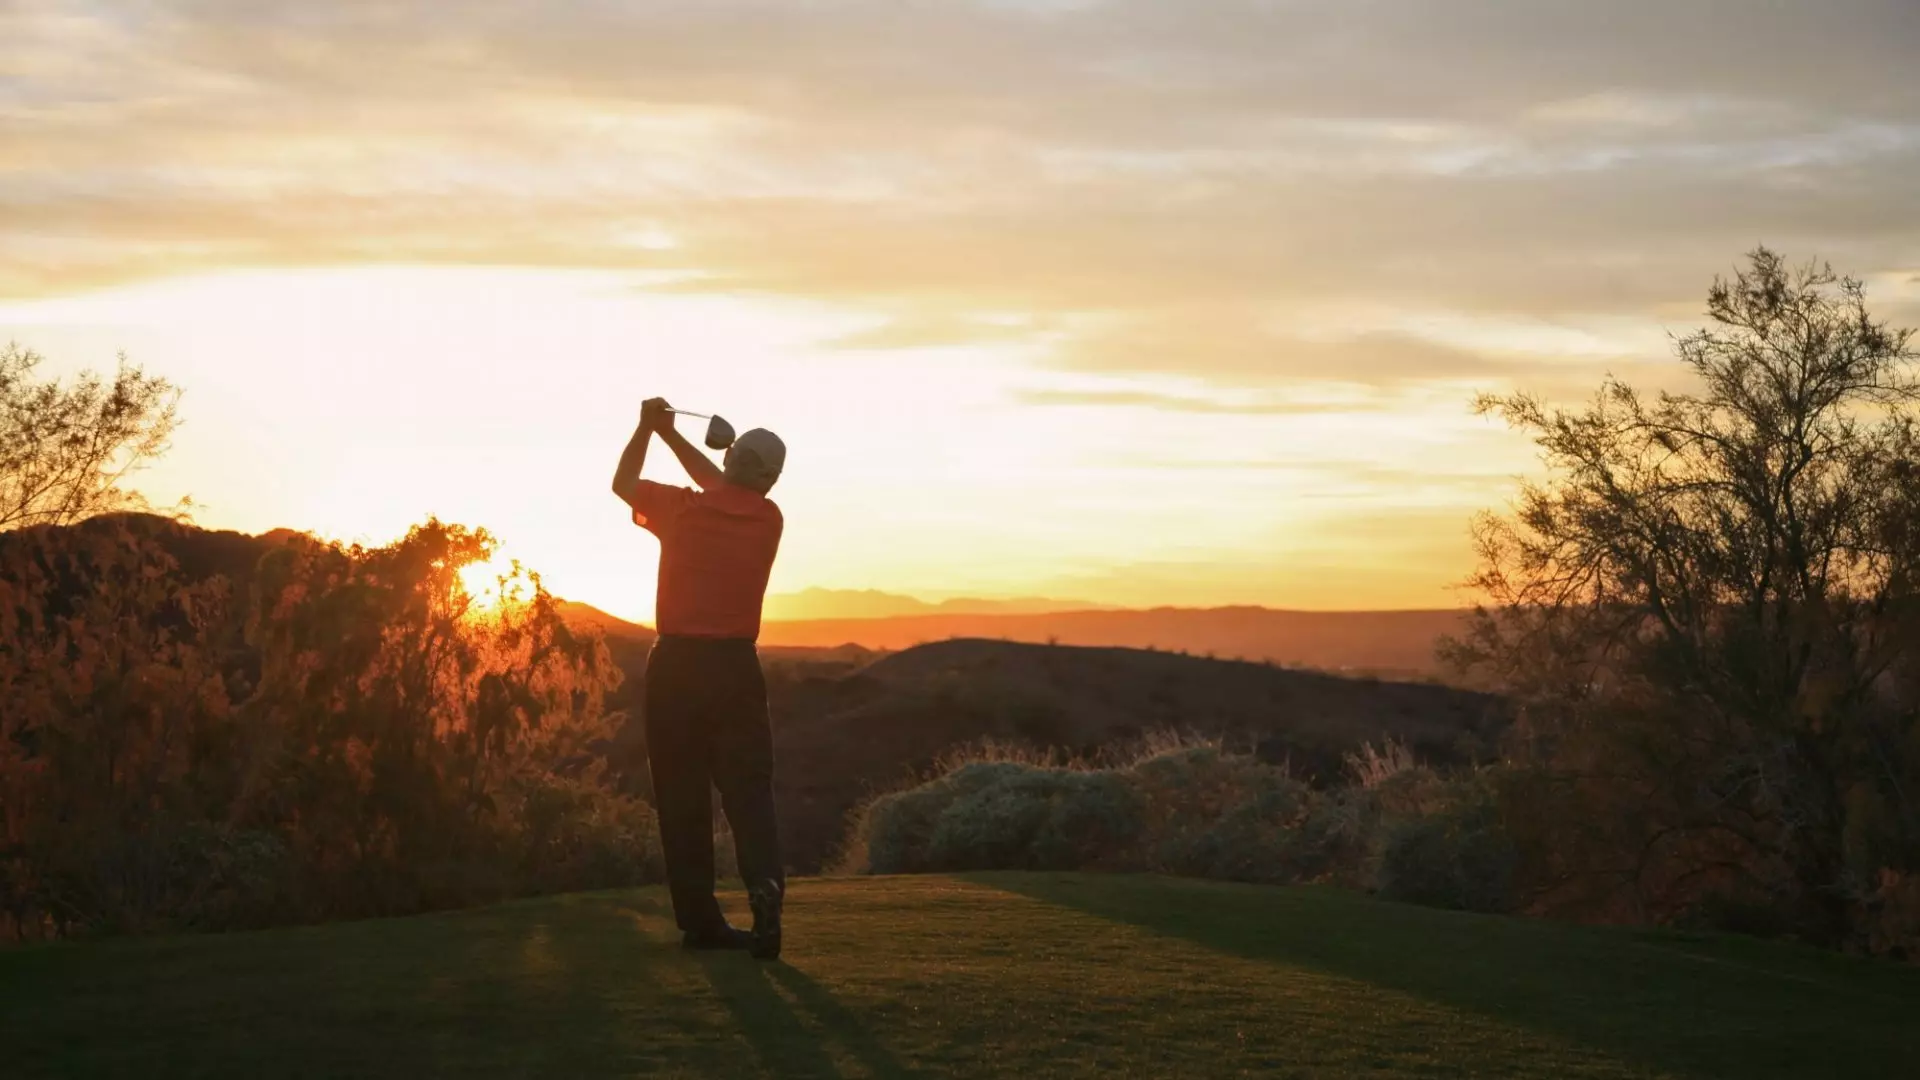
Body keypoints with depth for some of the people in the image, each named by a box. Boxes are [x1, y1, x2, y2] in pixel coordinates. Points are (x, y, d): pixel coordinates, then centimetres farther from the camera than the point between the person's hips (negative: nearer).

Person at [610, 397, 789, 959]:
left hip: (675, 664, 0)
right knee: (748, 786, 0)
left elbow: (622, 483, 16)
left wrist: (649, 428, 27)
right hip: (735, 666, 0)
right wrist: (671, 434, 28)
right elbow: (724, 491, 23)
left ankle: (699, 917, 7)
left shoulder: (682, 509, -4)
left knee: (682, 794, 6)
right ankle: (765, 882, -25)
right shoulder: (768, 519, 2)